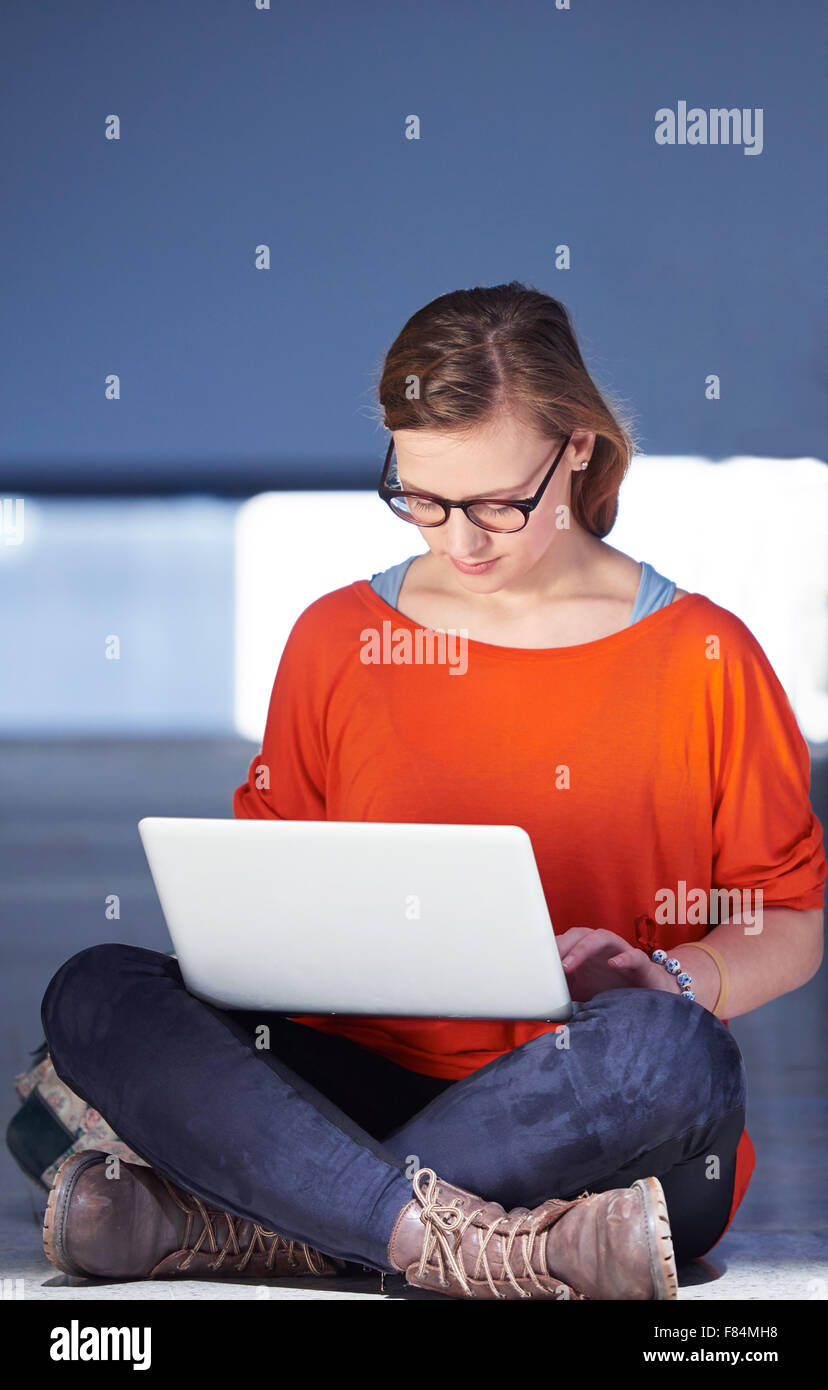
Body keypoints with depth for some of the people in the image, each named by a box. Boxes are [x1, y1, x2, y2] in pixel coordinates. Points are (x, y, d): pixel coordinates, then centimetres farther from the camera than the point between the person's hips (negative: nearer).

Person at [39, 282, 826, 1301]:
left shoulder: (702, 656, 2)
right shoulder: (335, 638, 11)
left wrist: (673, 980, -14)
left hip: (587, 1131, -2)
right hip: (362, 1080, 2)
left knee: (666, 1049, -38)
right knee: (92, 991, -21)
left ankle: (241, 1226, -27)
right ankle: (478, 1249, -37)